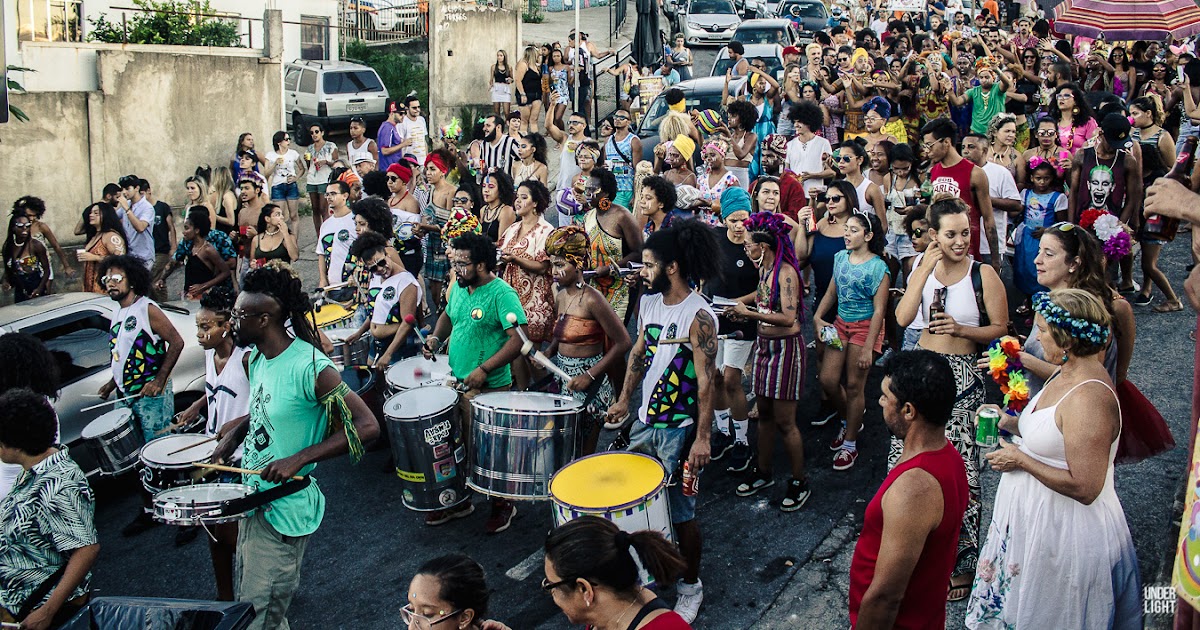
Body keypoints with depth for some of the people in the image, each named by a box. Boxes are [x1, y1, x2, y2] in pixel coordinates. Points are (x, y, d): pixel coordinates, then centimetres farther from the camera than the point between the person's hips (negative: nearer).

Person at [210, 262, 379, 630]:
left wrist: (298, 459, -30)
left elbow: (366, 427, -27)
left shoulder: (309, 367, -24)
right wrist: (237, 431, 4)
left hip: (283, 512, -9)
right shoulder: (258, 358, 3)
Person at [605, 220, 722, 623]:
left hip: (680, 429, -7)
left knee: (680, 512, 3)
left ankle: (691, 586, 21)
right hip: (645, 422, 7)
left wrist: (702, 438, -22)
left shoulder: (698, 316, -18)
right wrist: (624, 401, 16)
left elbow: (706, 380, -20)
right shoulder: (648, 303, 4)